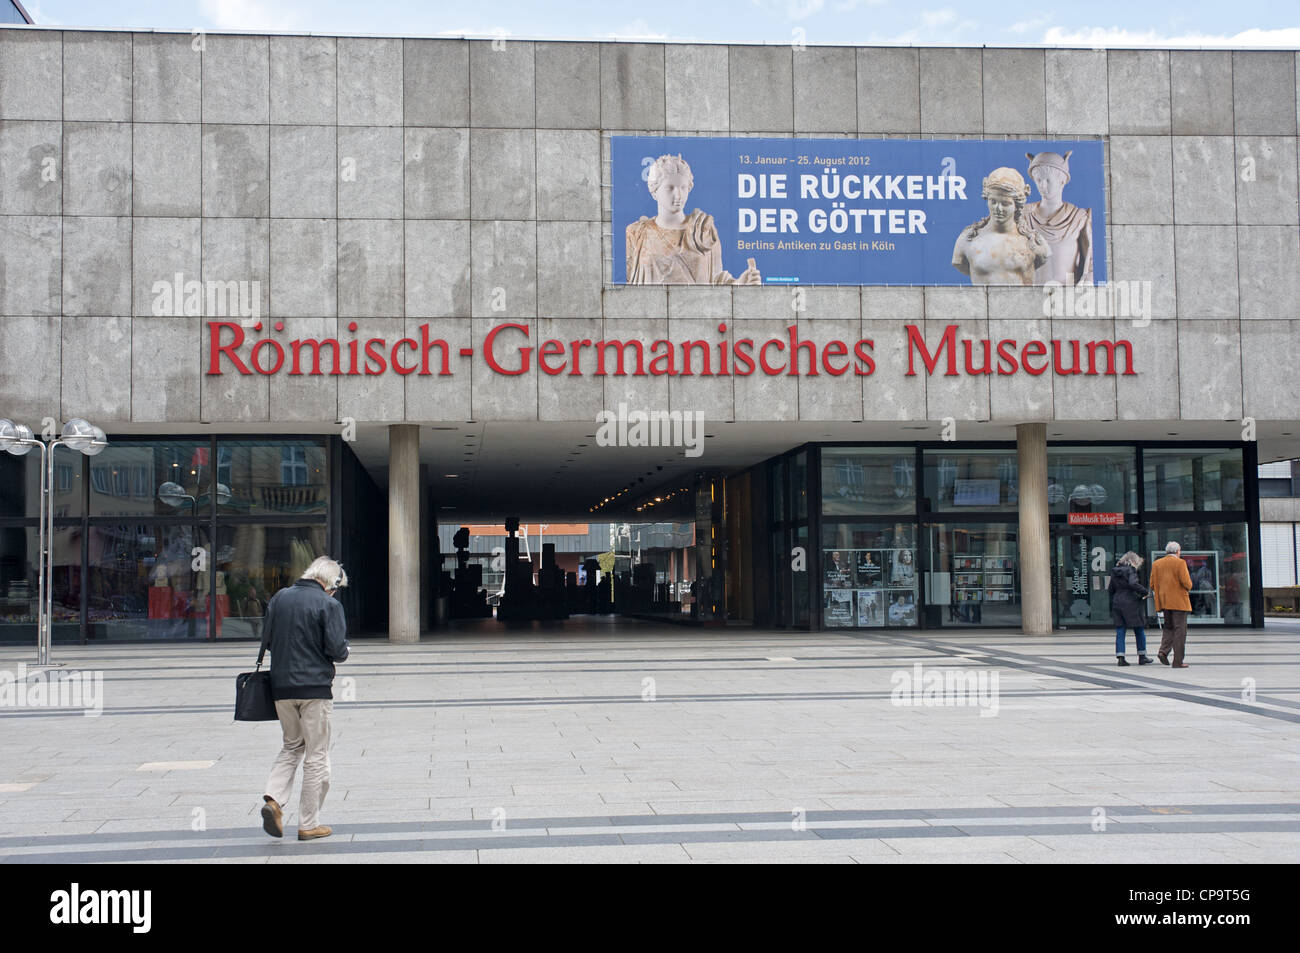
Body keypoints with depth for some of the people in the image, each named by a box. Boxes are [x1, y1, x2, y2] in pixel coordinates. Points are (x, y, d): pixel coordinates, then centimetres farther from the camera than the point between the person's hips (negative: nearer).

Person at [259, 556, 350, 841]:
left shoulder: (279, 598, 7)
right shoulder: (328, 605, -10)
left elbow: (267, 641, 10)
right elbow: (337, 650, -15)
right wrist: (343, 652, 7)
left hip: (281, 687, 5)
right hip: (315, 687, -5)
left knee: (292, 746, 21)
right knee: (317, 756, 5)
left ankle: (273, 799, -1)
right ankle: (309, 824, 8)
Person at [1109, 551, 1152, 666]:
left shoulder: (1115, 571, 12)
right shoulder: (1130, 570, -8)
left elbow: (1111, 589, 15)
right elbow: (1133, 584, -25)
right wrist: (1146, 591, -14)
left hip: (1117, 603, 6)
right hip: (1130, 604, -6)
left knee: (1120, 632, 5)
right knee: (1139, 631, 7)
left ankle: (1120, 657, -3)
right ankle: (1142, 657, 12)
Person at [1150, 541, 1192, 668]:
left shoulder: (1156, 564, 8)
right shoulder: (1180, 563, -7)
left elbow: (1152, 585, 6)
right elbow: (1187, 583, -14)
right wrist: (1188, 588, 7)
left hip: (1164, 602, 5)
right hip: (1178, 601, -5)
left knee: (1169, 627, 18)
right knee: (1180, 630, -1)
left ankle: (1163, 650, -4)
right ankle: (1178, 661, -3)